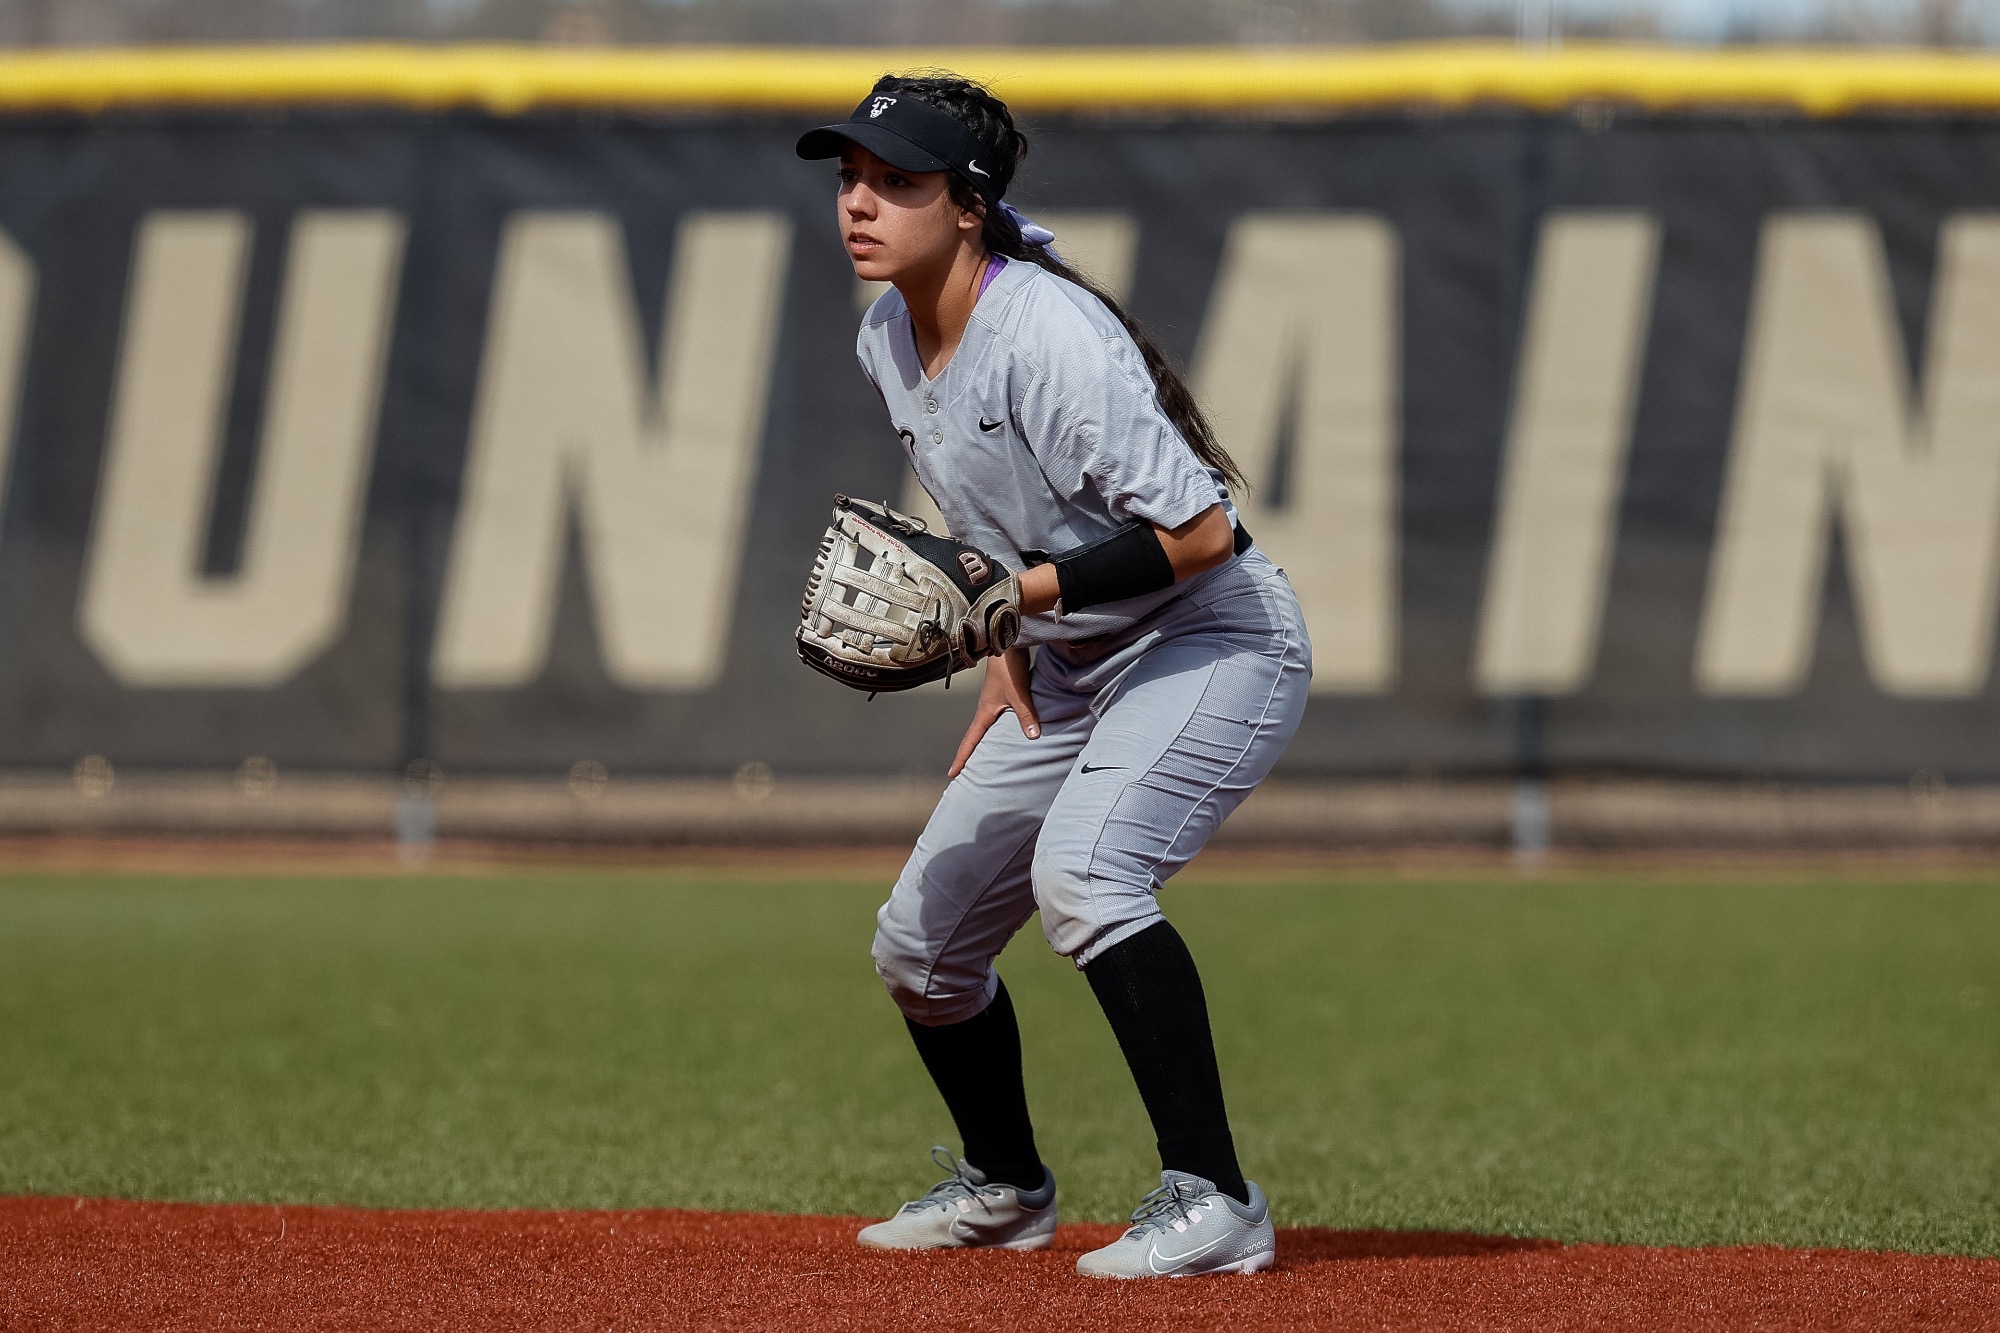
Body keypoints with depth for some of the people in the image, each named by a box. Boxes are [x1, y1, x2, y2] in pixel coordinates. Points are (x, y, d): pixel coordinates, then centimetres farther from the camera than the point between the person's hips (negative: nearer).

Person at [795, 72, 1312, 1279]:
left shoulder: (1047, 333, -26)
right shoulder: (891, 341, 1)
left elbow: (1199, 532, -29)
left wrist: (1018, 596, -29)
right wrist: (1006, 653, 12)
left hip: (1217, 647, -9)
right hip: (1072, 670, 9)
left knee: (1081, 872, -34)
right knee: (919, 942, 11)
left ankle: (1214, 1202, -30)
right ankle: (1005, 1186, 36)